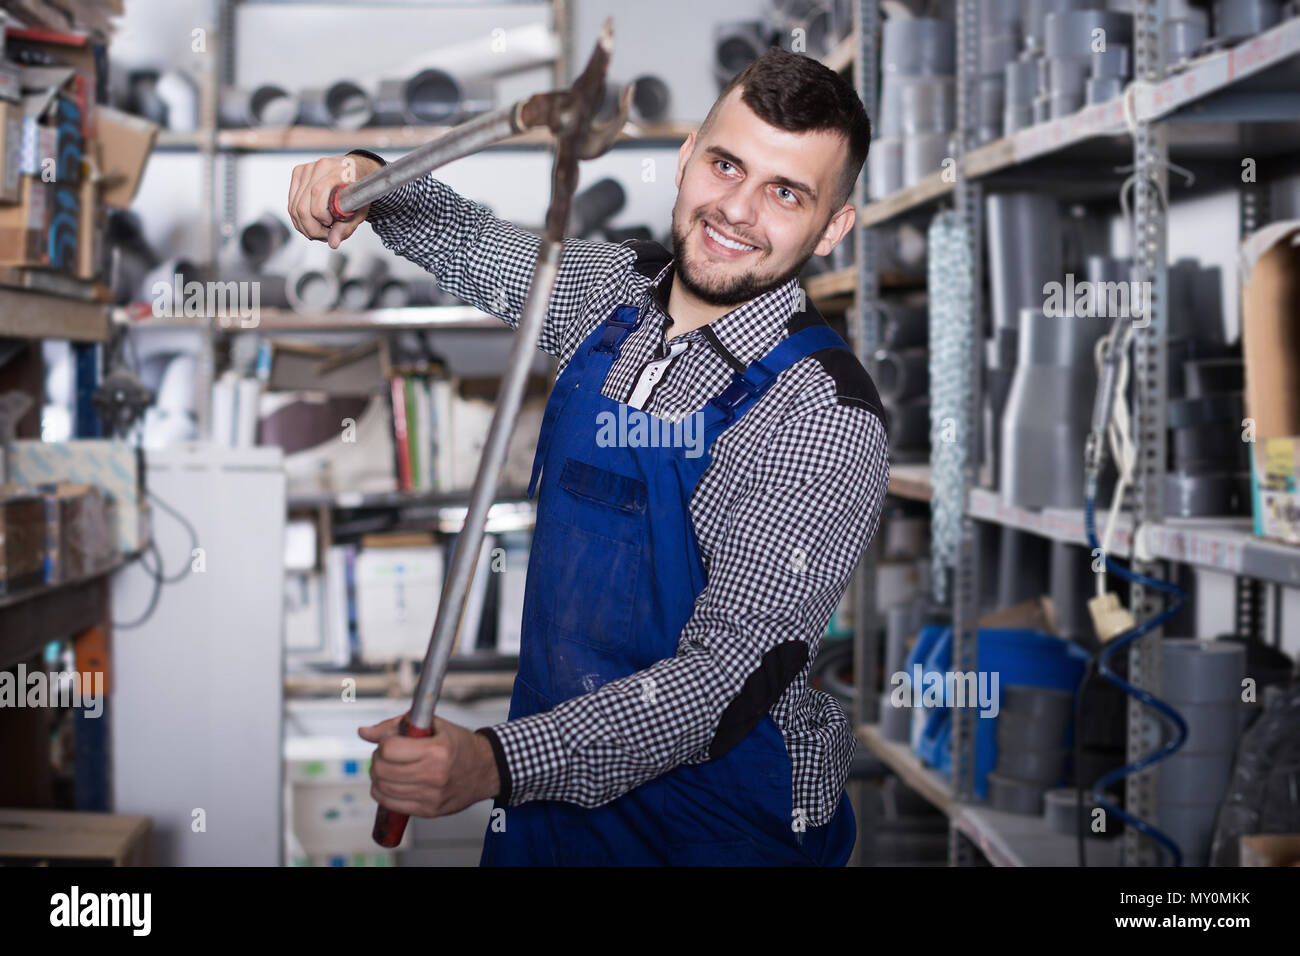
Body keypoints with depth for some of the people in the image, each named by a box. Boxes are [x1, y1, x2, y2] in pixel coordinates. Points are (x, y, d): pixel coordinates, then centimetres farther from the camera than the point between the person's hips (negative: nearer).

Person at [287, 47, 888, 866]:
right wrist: (371, 181, -4)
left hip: (722, 824, -5)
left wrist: (497, 762, -38)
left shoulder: (825, 416, -22)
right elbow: (471, 245, 17)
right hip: (554, 775, 6)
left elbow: (729, 677, -28)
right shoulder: (615, 287, -3)